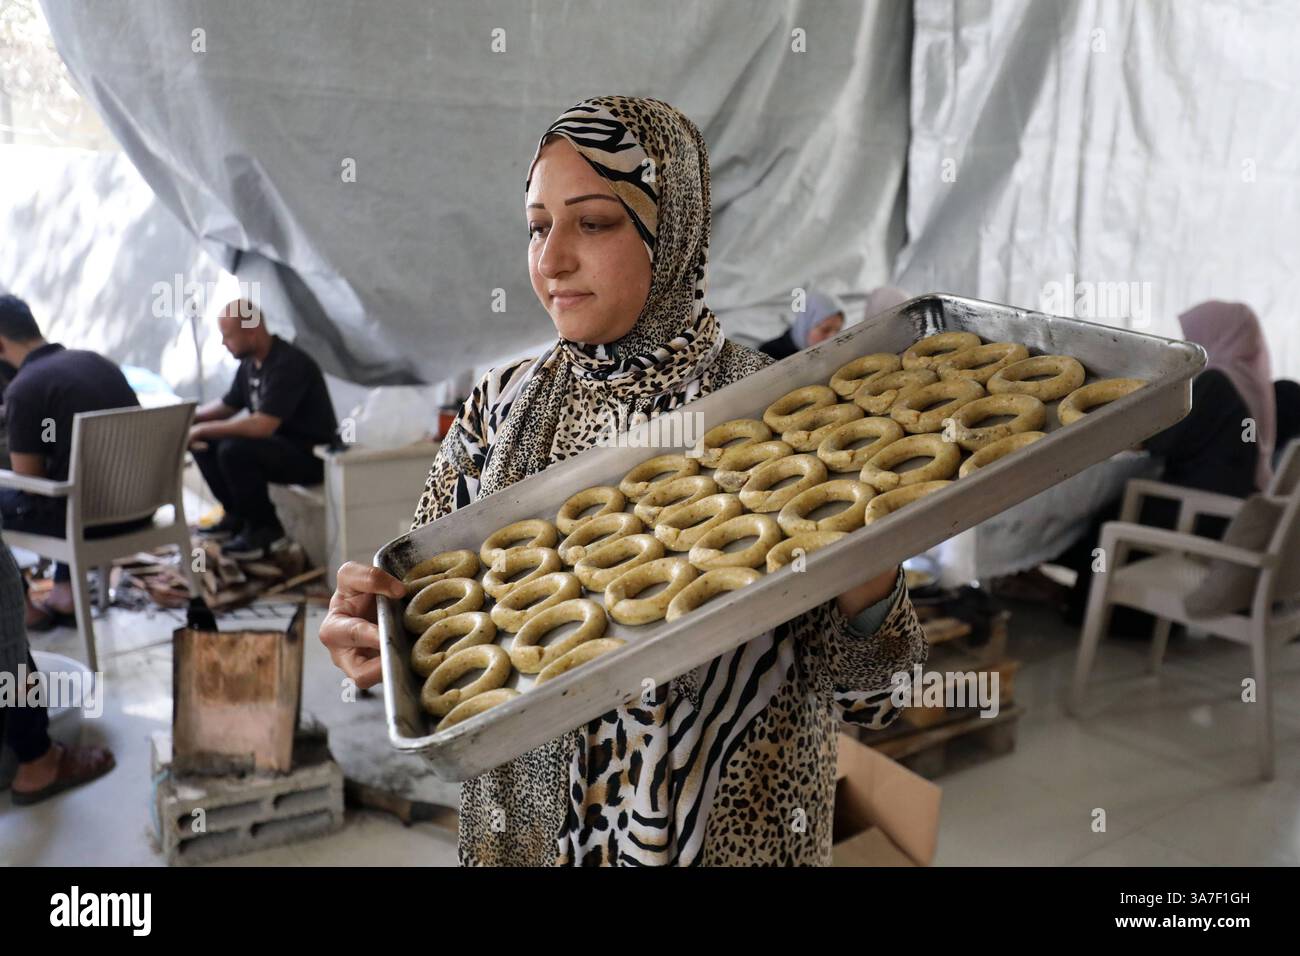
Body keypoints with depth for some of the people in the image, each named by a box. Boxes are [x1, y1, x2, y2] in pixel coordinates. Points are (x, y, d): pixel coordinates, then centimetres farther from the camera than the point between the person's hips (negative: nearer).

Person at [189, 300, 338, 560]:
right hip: (276, 443, 9)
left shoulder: (289, 364, -24)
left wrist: (203, 429, -24)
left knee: (233, 450, -30)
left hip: (310, 456, -9)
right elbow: (228, 405, 19)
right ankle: (237, 516, 12)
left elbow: (262, 425, -32)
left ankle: (266, 528, -10)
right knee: (203, 443, 2)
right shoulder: (250, 362, 5)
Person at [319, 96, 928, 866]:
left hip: (729, 828, -2)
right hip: (530, 824, 3)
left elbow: (857, 687, -12)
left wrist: (866, 580, -32)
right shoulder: (503, 407, -7)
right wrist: (367, 630, -21)